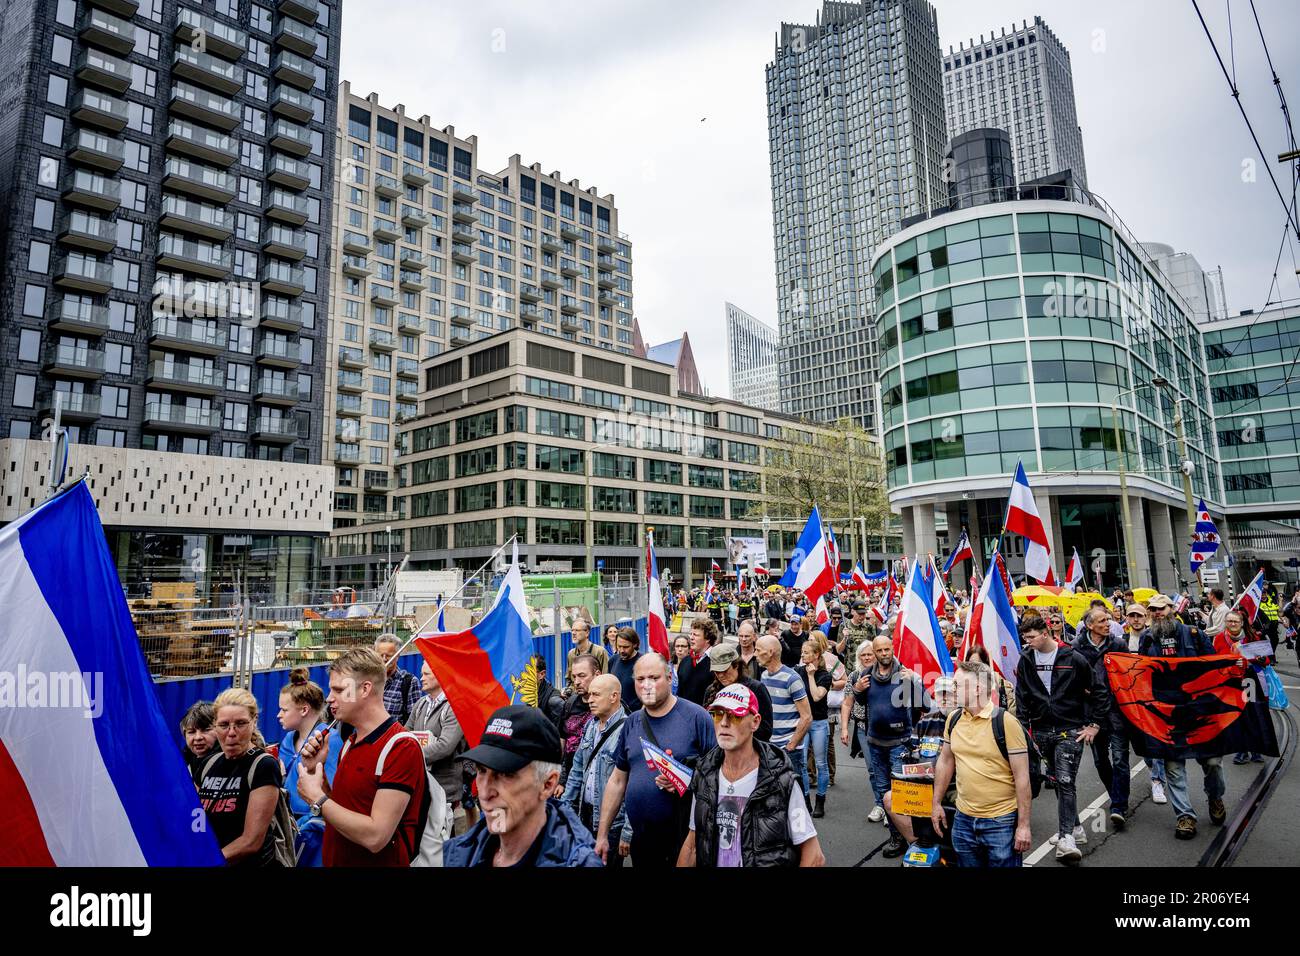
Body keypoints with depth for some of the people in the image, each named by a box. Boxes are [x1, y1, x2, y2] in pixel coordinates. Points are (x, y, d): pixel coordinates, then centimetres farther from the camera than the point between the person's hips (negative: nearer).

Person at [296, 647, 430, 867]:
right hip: (335, 860, 8)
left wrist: (316, 798, -17)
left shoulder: (401, 747, -21)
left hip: (379, 862, -8)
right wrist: (315, 770, -3)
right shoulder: (349, 743, 5)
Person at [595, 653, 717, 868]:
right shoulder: (632, 723, 7)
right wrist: (602, 836, 11)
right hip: (641, 840, 5)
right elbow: (617, 781, 12)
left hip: (685, 839, -4)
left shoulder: (695, 716, -10)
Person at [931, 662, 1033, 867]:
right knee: (966, 863, 16)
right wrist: (936, 803, 12)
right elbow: (945, 760, 13)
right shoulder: (954, 719, 2)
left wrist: (1024, 825, -13)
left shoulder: (1006, 722, -14)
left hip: (1002, 821, -5)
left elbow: (1022, 777, -12)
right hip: (963, 819, 5)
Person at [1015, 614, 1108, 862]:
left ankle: (1066, 838, -11)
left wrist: (1094, 725, -2)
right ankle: (1074, 826, 28)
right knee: (1059, 781, 14)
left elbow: (1100, 690, -1)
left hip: (1070, 730, -4)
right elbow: (1022, 696, 8)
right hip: (1042, 730, 4)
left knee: (1066, 782, -12)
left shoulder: (1072, 657, -9)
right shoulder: (1026, 659, 2)